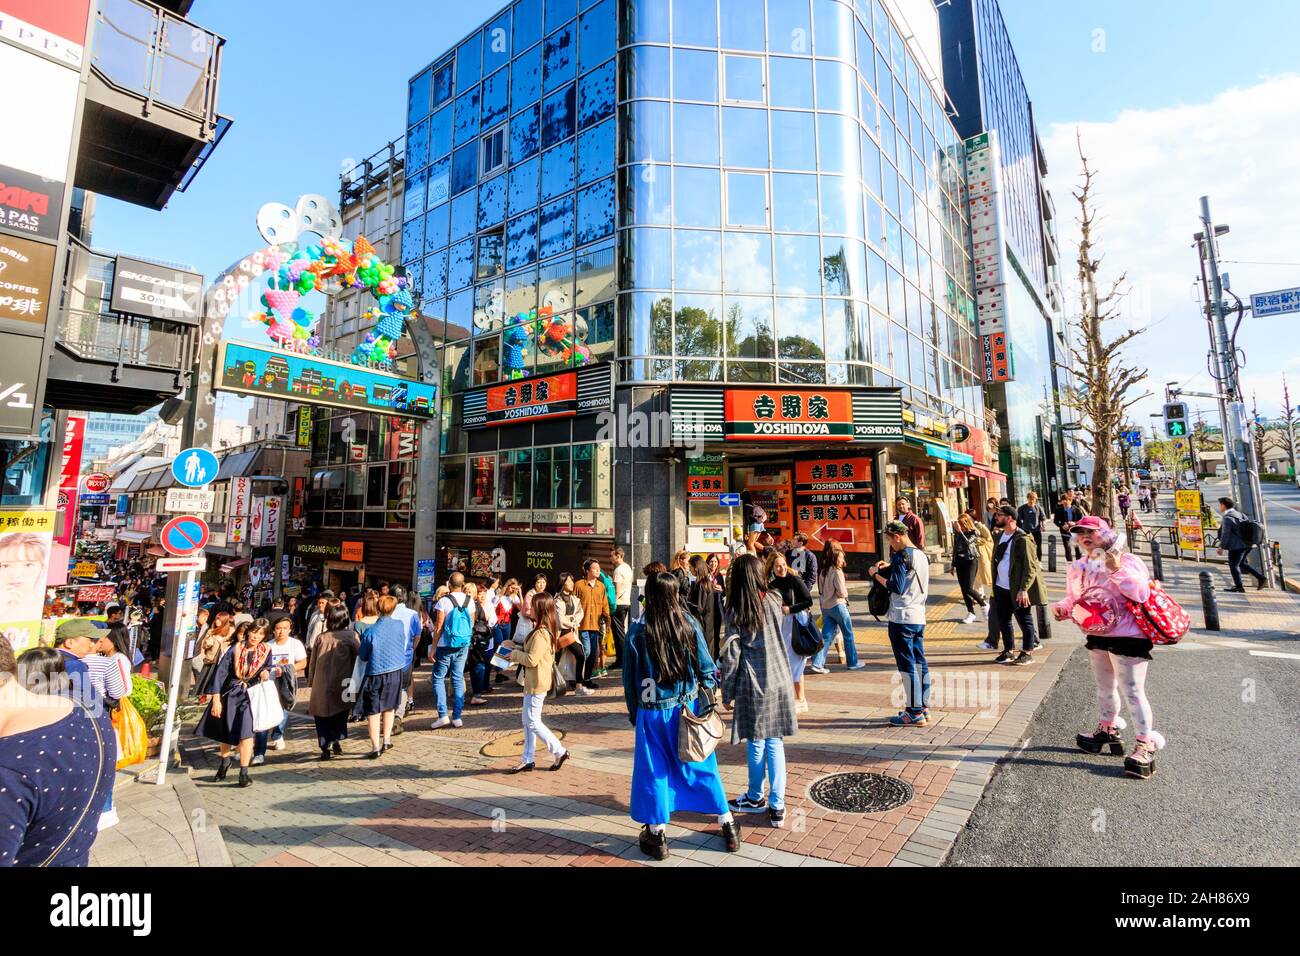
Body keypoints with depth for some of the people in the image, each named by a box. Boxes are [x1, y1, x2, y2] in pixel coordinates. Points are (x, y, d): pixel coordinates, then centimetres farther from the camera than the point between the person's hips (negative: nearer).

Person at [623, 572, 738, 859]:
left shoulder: (637, 630, -12)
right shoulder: (689, 624, -10)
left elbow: (629, 676, -3)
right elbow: (707, 668, -4)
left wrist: (633, 711, 10)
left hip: (652, 712, -1)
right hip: (688, 709, 2)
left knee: (654, 771, 14)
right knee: (702, 766, 16)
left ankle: (657, 833, 25)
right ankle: (727, 824, 28)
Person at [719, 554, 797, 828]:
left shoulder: (737, 612, -13)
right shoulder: (774, 601, -4)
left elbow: (731, 657, -11)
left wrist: (727, 693, 0)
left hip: (752, 686, -3)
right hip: (779, 682, 3)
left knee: (755, 744, 11)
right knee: (775, 743, 10)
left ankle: (756, 798, 30)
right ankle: (776, 806, 14)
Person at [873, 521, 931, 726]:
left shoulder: (901, 556, -15)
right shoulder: (922, 555, 12)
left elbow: (896, 587, -19)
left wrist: (877, 575, -7)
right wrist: (890, 567, 15)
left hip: (902, 618, -9)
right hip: (919, 617, 9)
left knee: (907, 665, -3)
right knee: (920, 662, 14)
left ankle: (914, 713, 2)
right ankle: (924, 708, 22)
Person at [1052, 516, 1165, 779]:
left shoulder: (1127, 560, -13)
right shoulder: (1078, 567, 5)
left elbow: (1141, 593, -24)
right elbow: (1074, 599, 12)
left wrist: (1117, 570, -29)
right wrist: (1061, 608, -7)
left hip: (1127, 636, -7)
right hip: (1097, 635, 7)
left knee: (1132, 691, -4)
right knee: (1105, 687, 22)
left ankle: (1146, 745, 8)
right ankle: (1107, 730, 40)